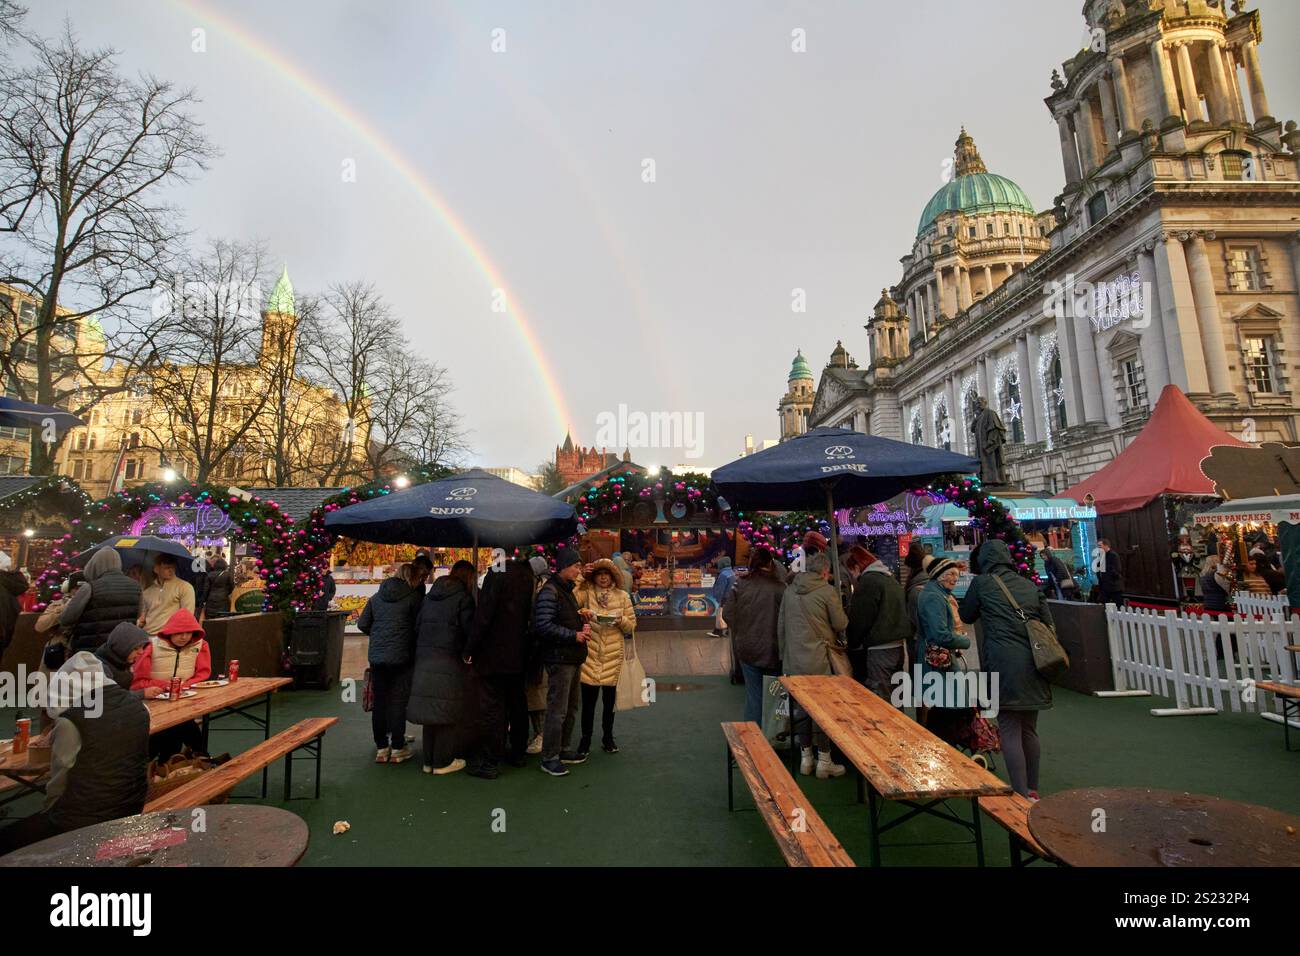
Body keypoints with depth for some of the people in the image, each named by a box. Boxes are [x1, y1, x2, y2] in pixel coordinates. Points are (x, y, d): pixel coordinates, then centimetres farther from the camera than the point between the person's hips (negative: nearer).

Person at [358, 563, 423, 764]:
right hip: (401, 657, -4)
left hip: (376, 657, 5)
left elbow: (362, 623, 9)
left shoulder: (376, 597, 9)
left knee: (379, 702, 12)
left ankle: (381, 748, 20)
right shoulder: (414, 596, -7)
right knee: (399, 702, 5)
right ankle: (397, 749, 12)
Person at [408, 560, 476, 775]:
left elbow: (417, 626, 17)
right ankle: (443, 762, 10)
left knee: (430, 710, 12)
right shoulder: (463, 598, -5)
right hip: (449, 661, -6)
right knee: (447, 712, 3)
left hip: (424, 659, 7)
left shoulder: (430, 596, 16)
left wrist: (422, 652, 19)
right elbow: (470, 631, -10)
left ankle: (428, 760, 21)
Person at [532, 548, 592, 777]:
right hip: (559, 659, -10)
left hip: (573, 658, 10)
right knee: (557, 710, -3)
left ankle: (562, 750, 30)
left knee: (571, 708, 17)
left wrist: (583, 626, 5)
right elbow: (544, 626, -22)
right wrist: (575, 635, -18)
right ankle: (549, 758, 10)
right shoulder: (550, 591, -15)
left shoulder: (567, 590, 16)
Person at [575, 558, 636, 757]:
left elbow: (632, 625, 4)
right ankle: (585, 739, 25)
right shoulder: (585, 593, -2)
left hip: (613, 656, 2)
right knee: (588, 701, 6)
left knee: (609, 701, 14)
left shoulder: (622, 596, 4)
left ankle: (608, 738, 32)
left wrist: (621, 620, -13)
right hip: (590, 655, -2)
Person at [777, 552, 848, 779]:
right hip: (819, 660, -5)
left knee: (800, 708, 13)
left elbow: (780, 625, 9)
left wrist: (784, 653, 17)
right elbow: (841, 624, -7)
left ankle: (805, 758, 24)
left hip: (793, 660, 5)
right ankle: (824, 762, 17)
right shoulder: (827, 590, -10)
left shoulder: (790, 590, 5)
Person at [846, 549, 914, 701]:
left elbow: (860, 620, -12)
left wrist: (853, 644, 2)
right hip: (899, 646, 9)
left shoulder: (868, 581, -12)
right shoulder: (892, 581, 16)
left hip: (879, 650, -9)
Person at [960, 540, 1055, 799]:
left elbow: (966, 616, 12)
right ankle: (1032, 790, 28)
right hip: (1033, 663, 6)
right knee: (1029, 730, 17)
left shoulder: (982, 582, 0)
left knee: (1010, 732, 0)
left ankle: (1022, 797, 0)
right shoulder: (1029, 585, 12)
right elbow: (1048, 624, 11)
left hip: (1004, 664, -5)